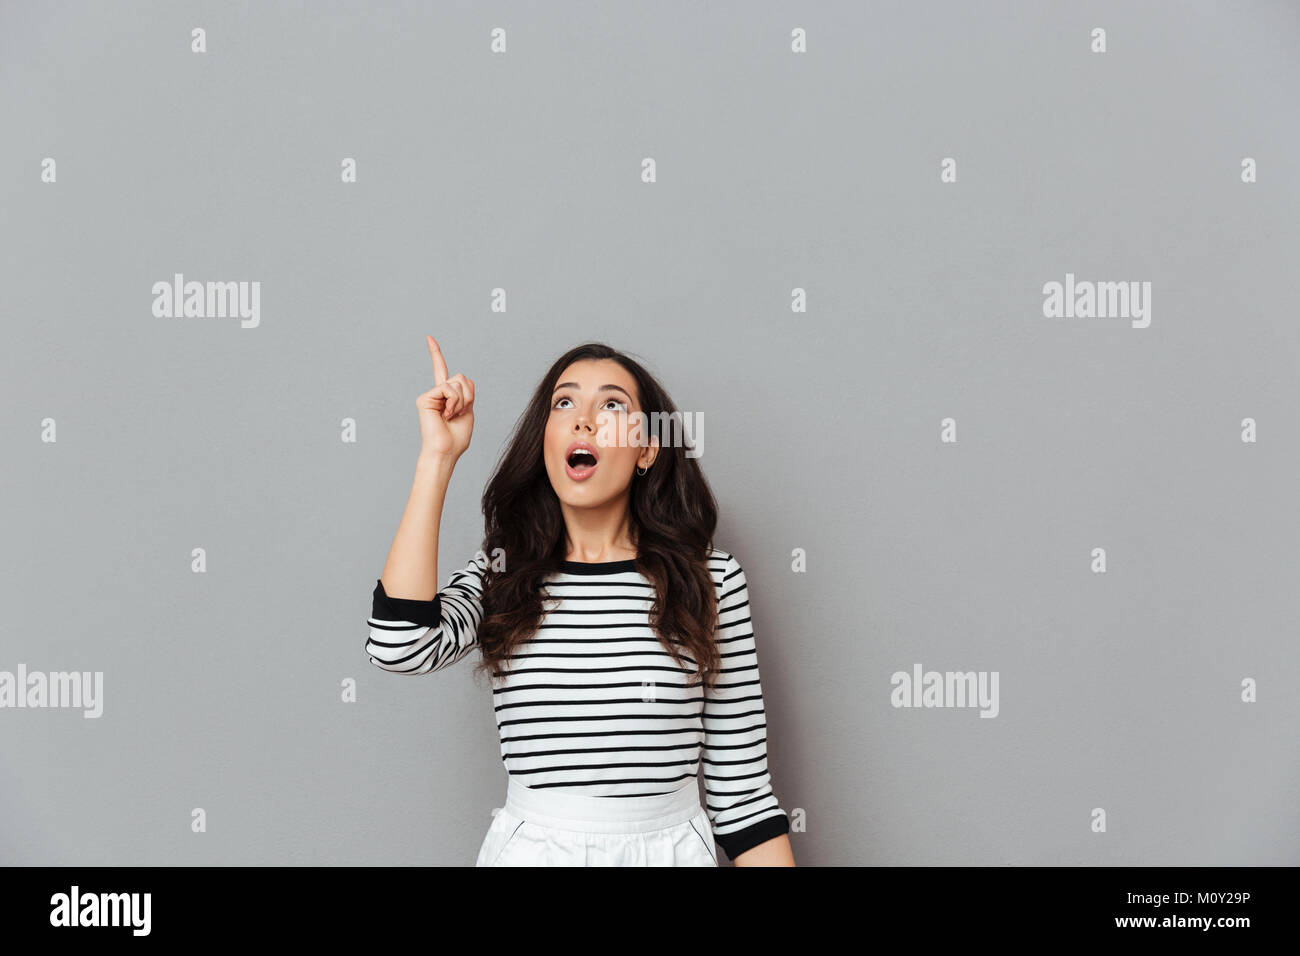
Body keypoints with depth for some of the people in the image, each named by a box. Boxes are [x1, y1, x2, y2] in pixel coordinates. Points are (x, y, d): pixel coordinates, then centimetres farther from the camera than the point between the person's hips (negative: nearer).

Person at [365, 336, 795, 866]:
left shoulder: (712, 579, -4)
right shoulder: (498, 575, -1)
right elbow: (399, 648, -22)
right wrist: (438, 456, -16)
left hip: (673, 845, 0)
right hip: (530, 846, 1)